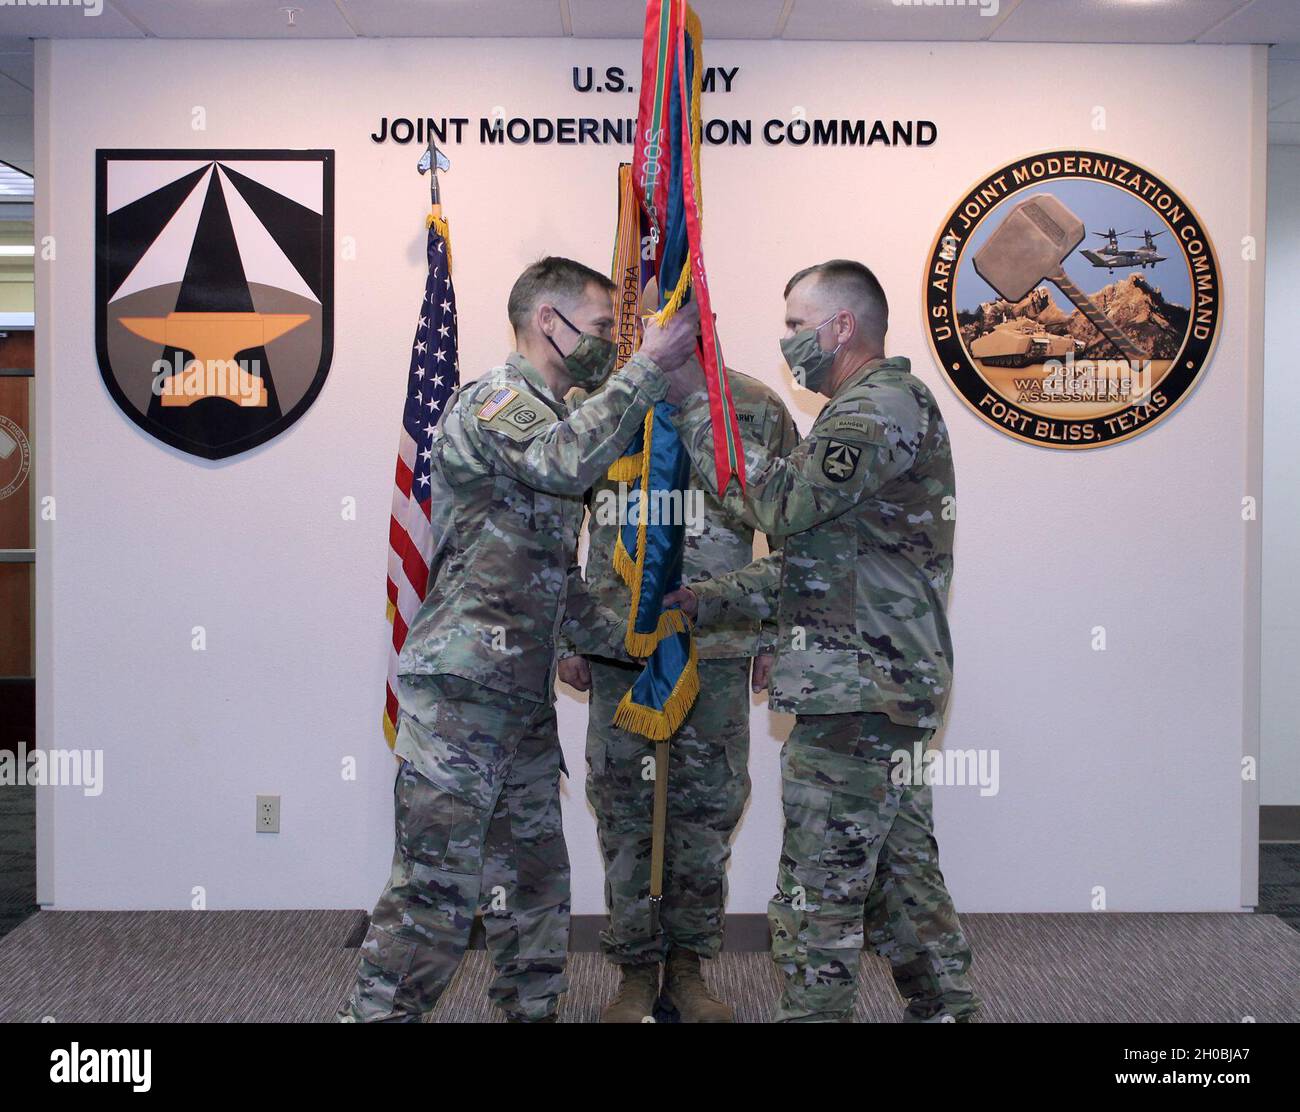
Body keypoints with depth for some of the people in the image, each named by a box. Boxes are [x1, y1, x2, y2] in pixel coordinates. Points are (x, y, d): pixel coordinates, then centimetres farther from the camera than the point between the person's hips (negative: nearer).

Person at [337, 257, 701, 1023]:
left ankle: (533, 1009, 27)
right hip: (462, 686, -10)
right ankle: (378, 1013, 2)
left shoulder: (546, 416, 20)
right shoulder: (495, 402, -9)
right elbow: (571, 462, -32)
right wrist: (647, 369, -23)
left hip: (523, 693, 10)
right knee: (437, 882, -7)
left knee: (535, 874, 15)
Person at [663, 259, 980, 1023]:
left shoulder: (883, 403, -11)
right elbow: (821, 563, 22)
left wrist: (701, 419, -14)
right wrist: (719, 598, 14)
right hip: (894, 683, 11)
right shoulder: (881, 408, 22)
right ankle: (946, 1006, 28)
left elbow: (787, 502, -24)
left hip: (859, 688, -11)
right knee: (903, 870, 17)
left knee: (819, 889, -5)